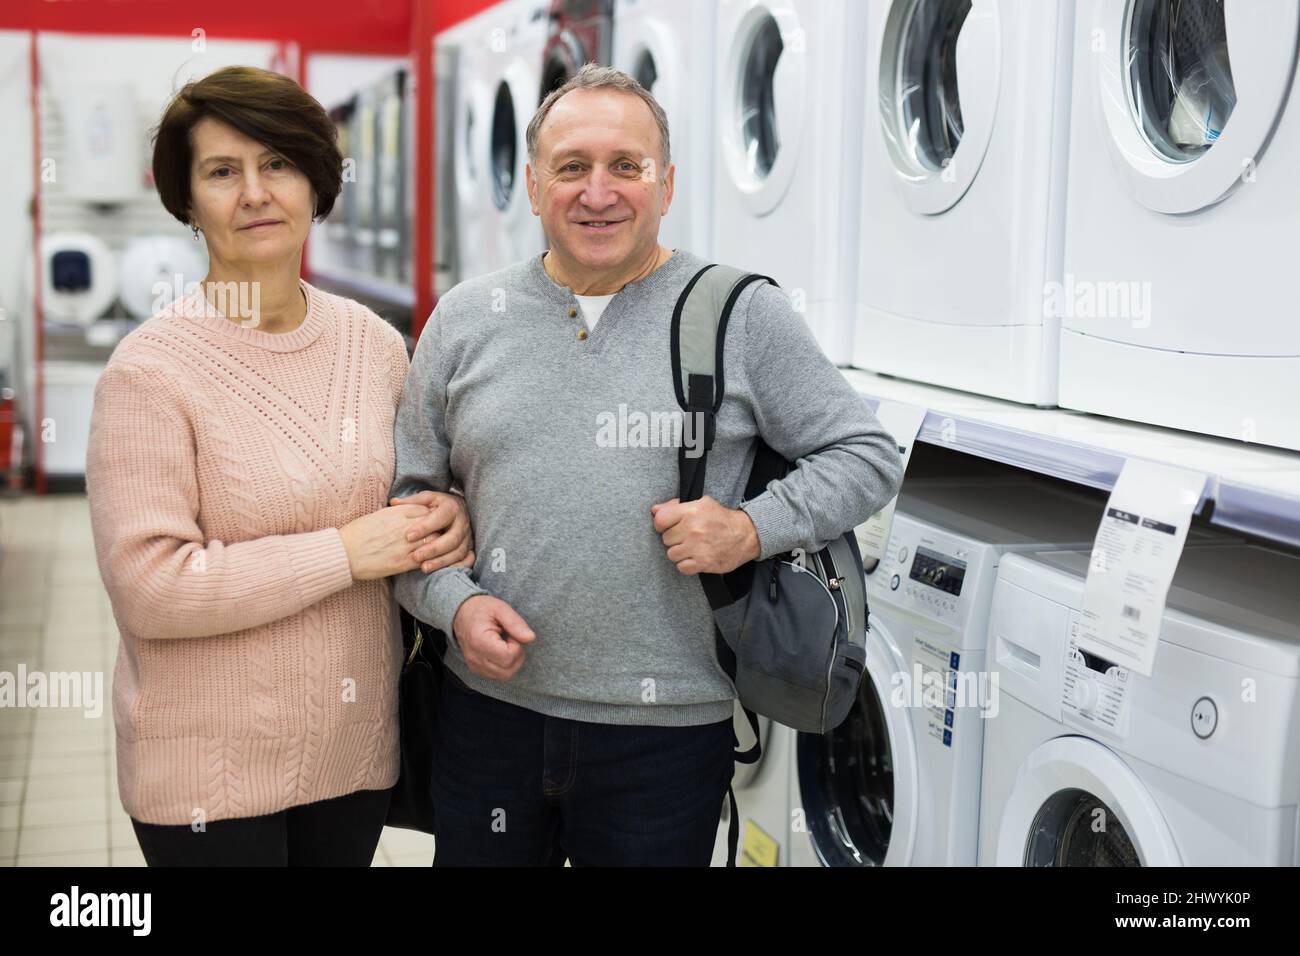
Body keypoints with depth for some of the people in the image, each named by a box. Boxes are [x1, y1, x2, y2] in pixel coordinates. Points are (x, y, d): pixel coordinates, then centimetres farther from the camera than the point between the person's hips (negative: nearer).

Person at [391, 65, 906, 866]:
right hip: (489, 710, 3)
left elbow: (870, 456, 0)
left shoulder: (742, 316, -3)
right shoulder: (466, 320, 6)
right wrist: (454, 602, -7)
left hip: (667, 730, -2)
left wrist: (752, 529, -14)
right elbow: (409, 494, 10)